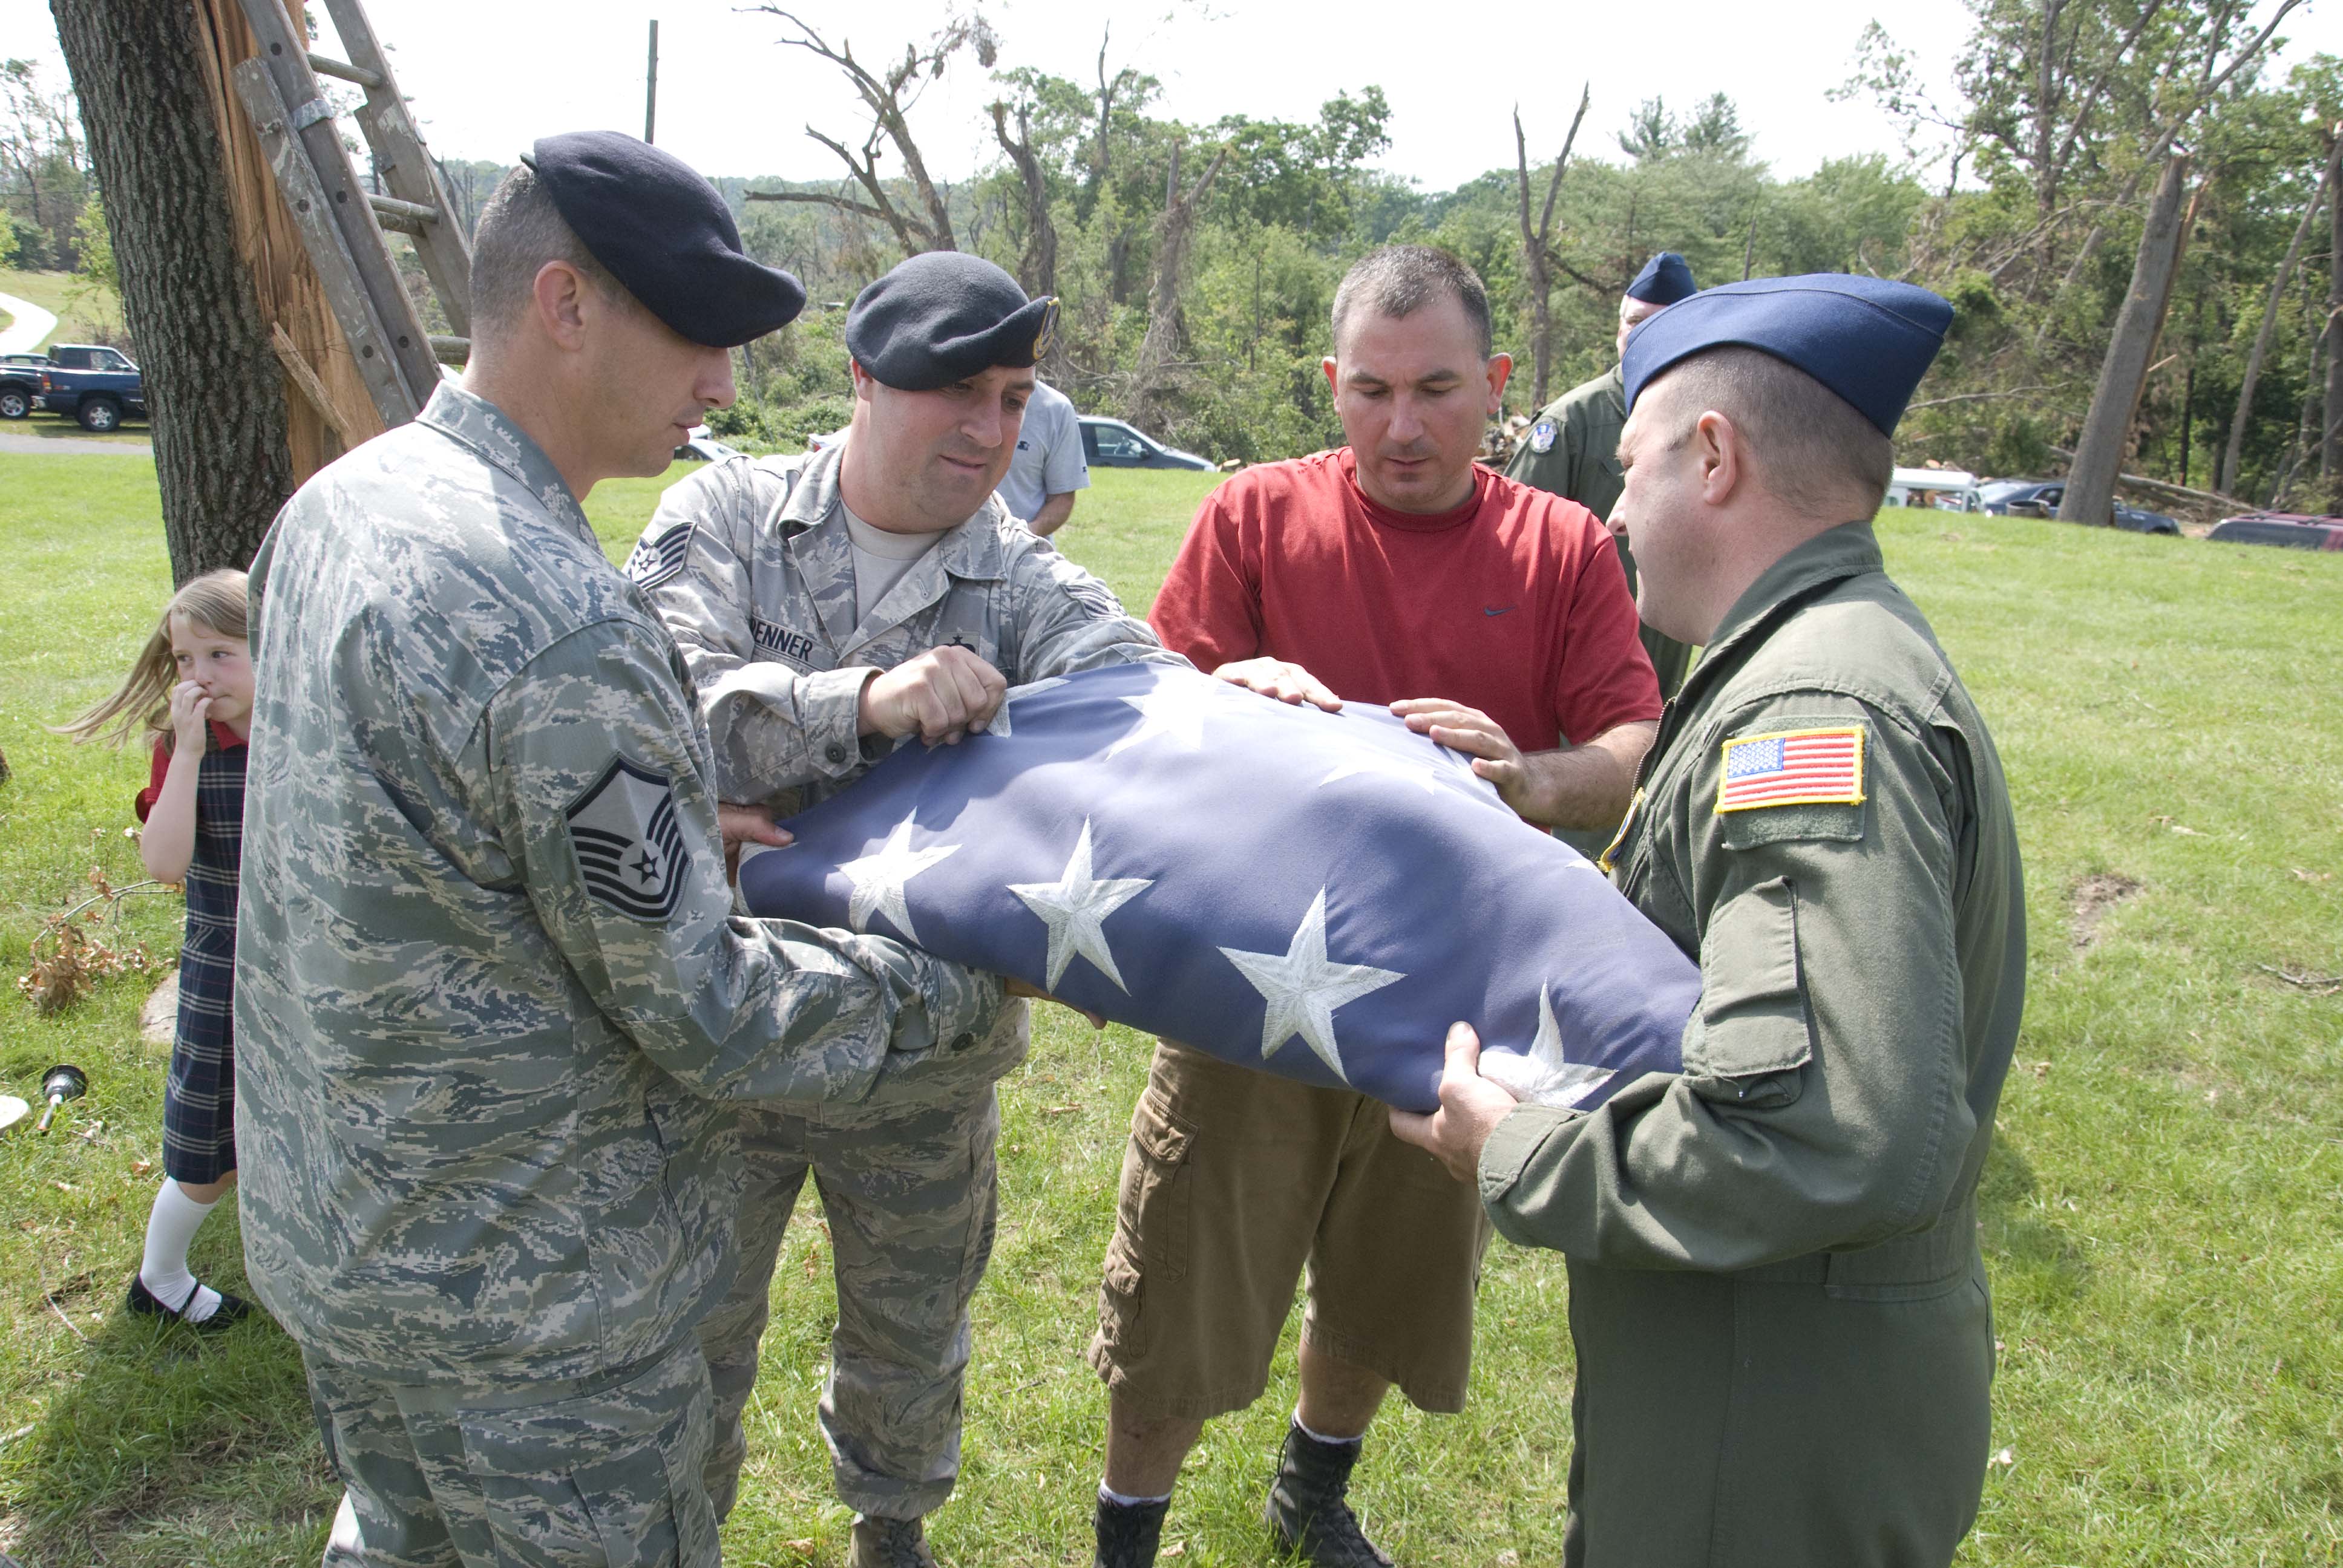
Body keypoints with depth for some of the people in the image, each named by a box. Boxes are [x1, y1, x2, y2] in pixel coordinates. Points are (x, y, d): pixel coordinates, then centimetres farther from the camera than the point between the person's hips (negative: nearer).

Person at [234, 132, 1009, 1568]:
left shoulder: (336, 504, -1)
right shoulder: (562, 628, -30)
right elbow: (711, 1019, -22)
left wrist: (663, 829, 3)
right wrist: (973, 985, -10)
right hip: (519, 1293, -9)